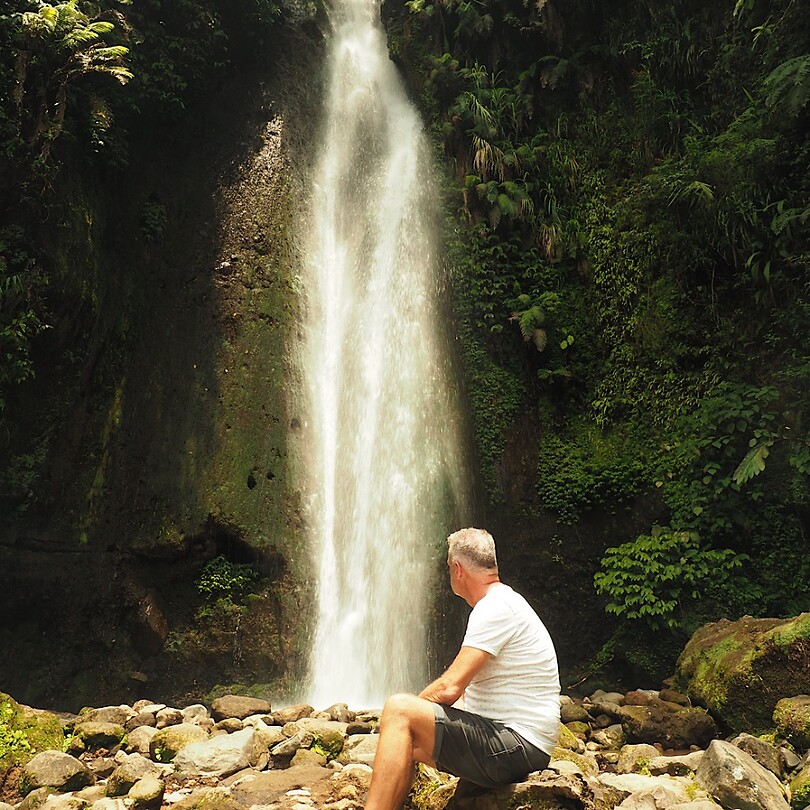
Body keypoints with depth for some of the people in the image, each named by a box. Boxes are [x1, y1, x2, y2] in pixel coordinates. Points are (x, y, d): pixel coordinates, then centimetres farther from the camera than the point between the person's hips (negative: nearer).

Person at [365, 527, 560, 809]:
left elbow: (449, 688, -22)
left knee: (399, 709, -19)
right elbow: (463, 690, 21)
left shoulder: (496, 608, -16)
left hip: (517, 747, -11)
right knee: (405, 745, 13)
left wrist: (405, 712, -5)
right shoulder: (502, 603, 17)